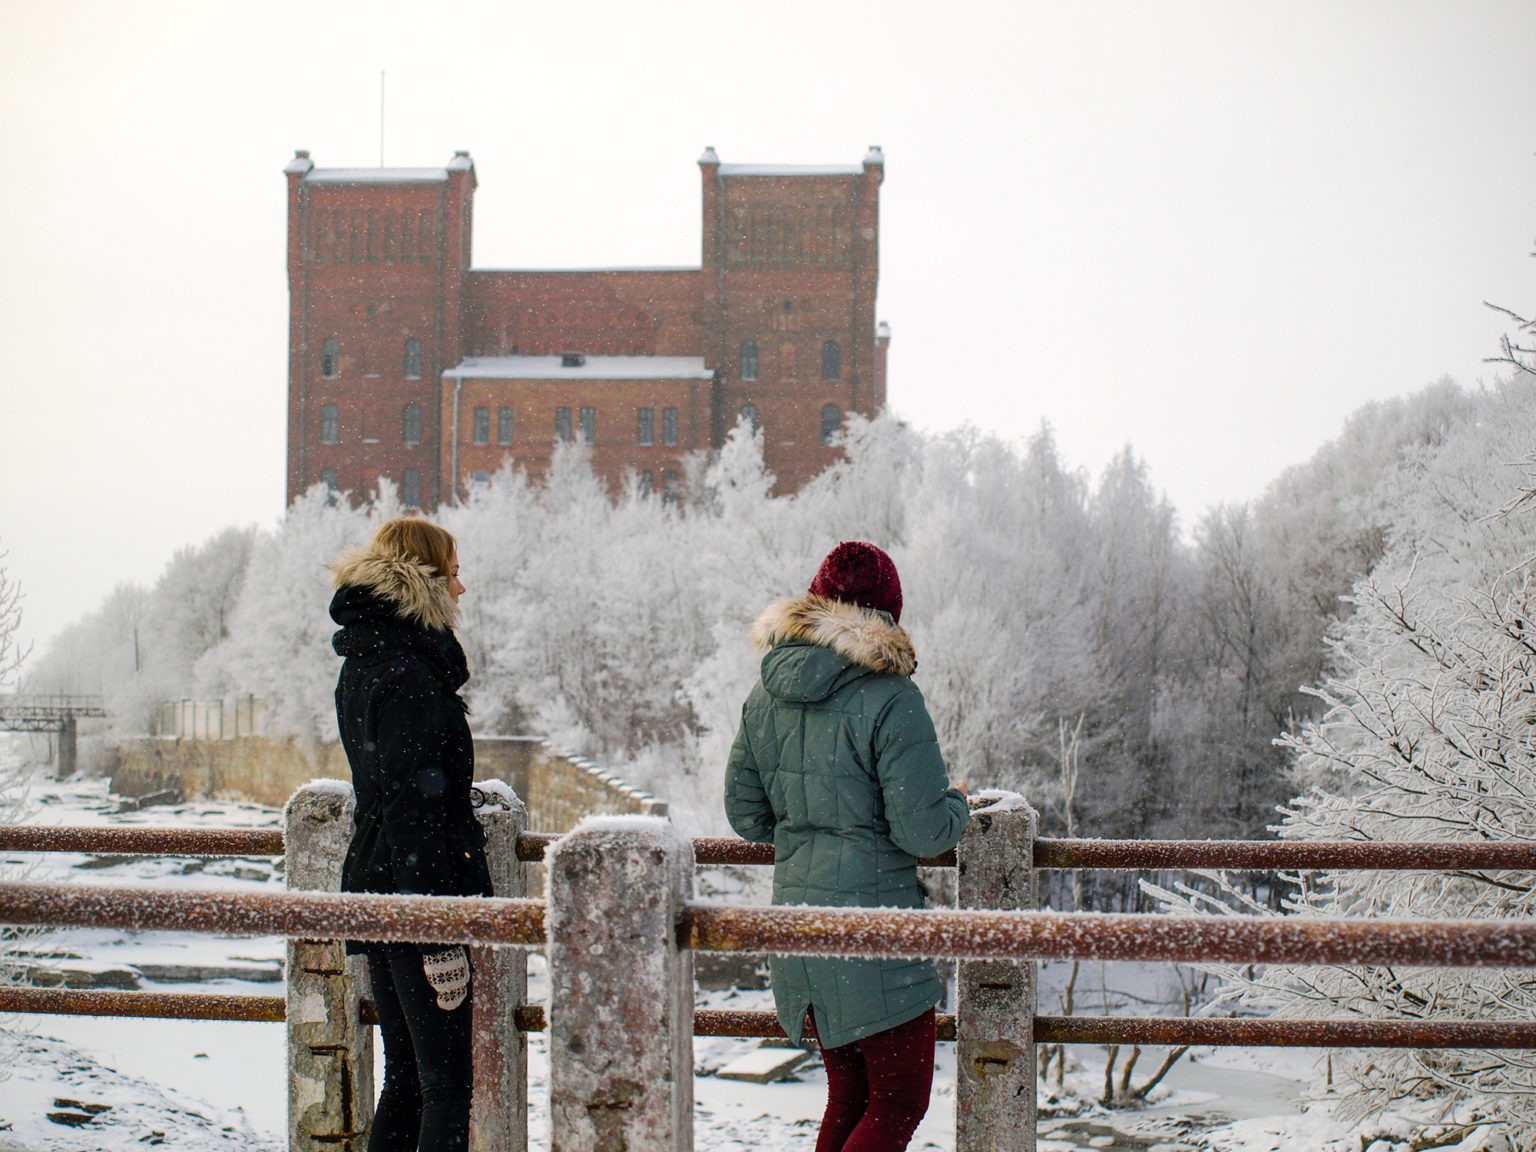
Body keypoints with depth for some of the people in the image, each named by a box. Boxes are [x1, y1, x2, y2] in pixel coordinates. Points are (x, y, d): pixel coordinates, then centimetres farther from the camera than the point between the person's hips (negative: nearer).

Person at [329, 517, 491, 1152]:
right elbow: (415, 808, -20)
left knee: (407, 1077, 16)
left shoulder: (364, 664, 14)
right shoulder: (408, 676, -16)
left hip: (374, 891, 10)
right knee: (450, 1083, -7)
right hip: (419, 900, -10)